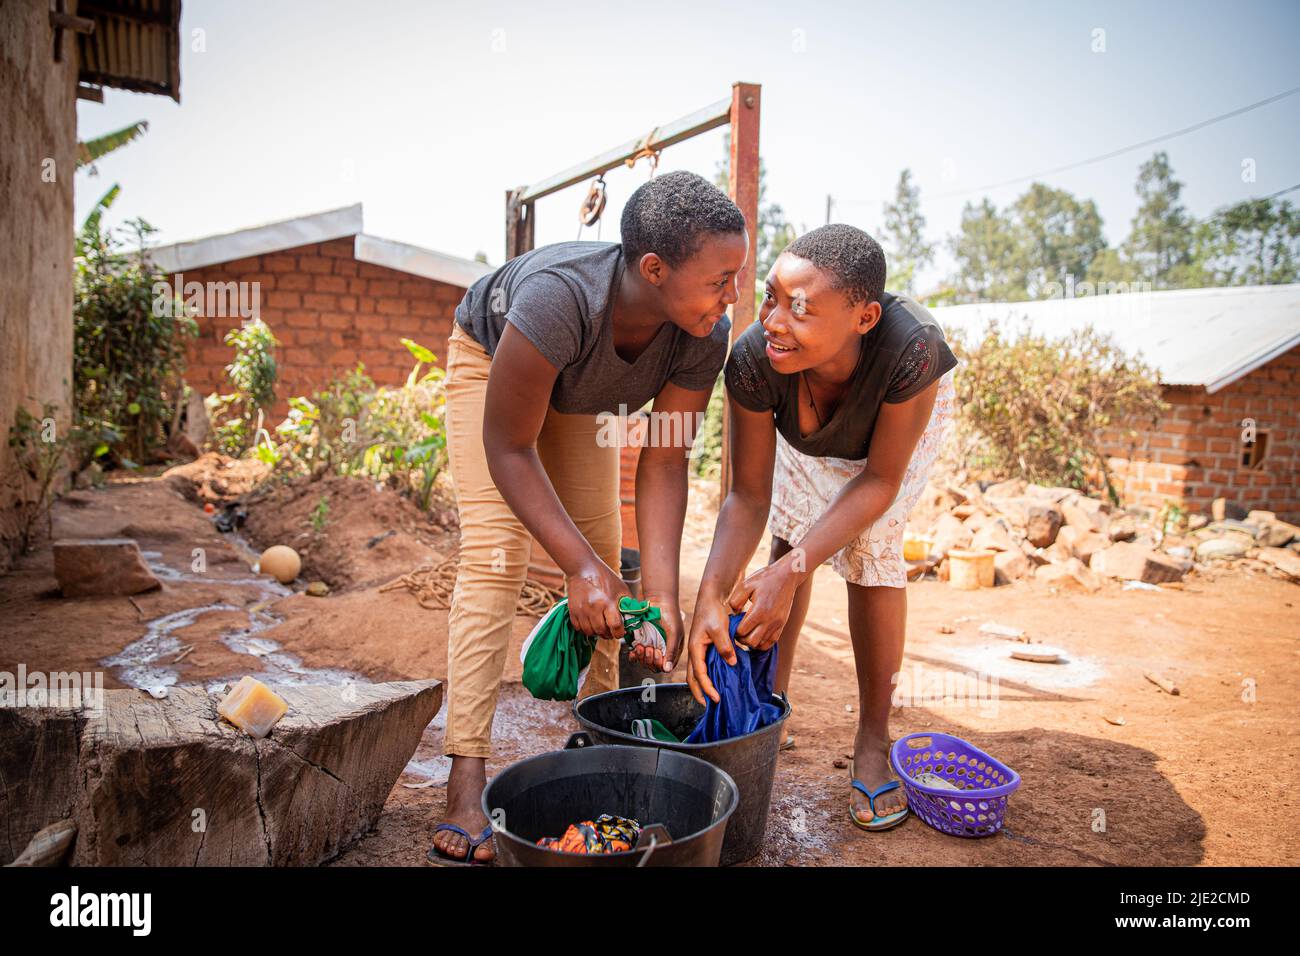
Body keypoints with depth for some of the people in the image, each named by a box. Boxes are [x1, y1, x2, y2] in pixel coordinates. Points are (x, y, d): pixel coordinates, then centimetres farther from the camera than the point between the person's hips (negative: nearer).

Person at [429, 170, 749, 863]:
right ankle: (467, 780, -15)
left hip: (582, 391, 5)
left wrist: (661, 597, -33)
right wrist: (578, 565, -42)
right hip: (490, 357, -4)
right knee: (494, 555, -17)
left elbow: (664, 465, -25)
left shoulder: (705, 337, -30)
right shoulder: (560, 294, -45)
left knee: (603, 552, -1)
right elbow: (507, 446, -35)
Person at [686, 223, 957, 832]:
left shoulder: (910, 346, -45)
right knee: (790, 533, 0)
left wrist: (790, 574, -42)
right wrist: (710, 597, -44)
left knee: (869, 542, -17)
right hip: (805, 425, 3)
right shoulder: (753, 360, -38)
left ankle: (874, 739, -3)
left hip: (907, 406, -2)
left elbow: (880, 480, -33)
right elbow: (748, 496, -29)